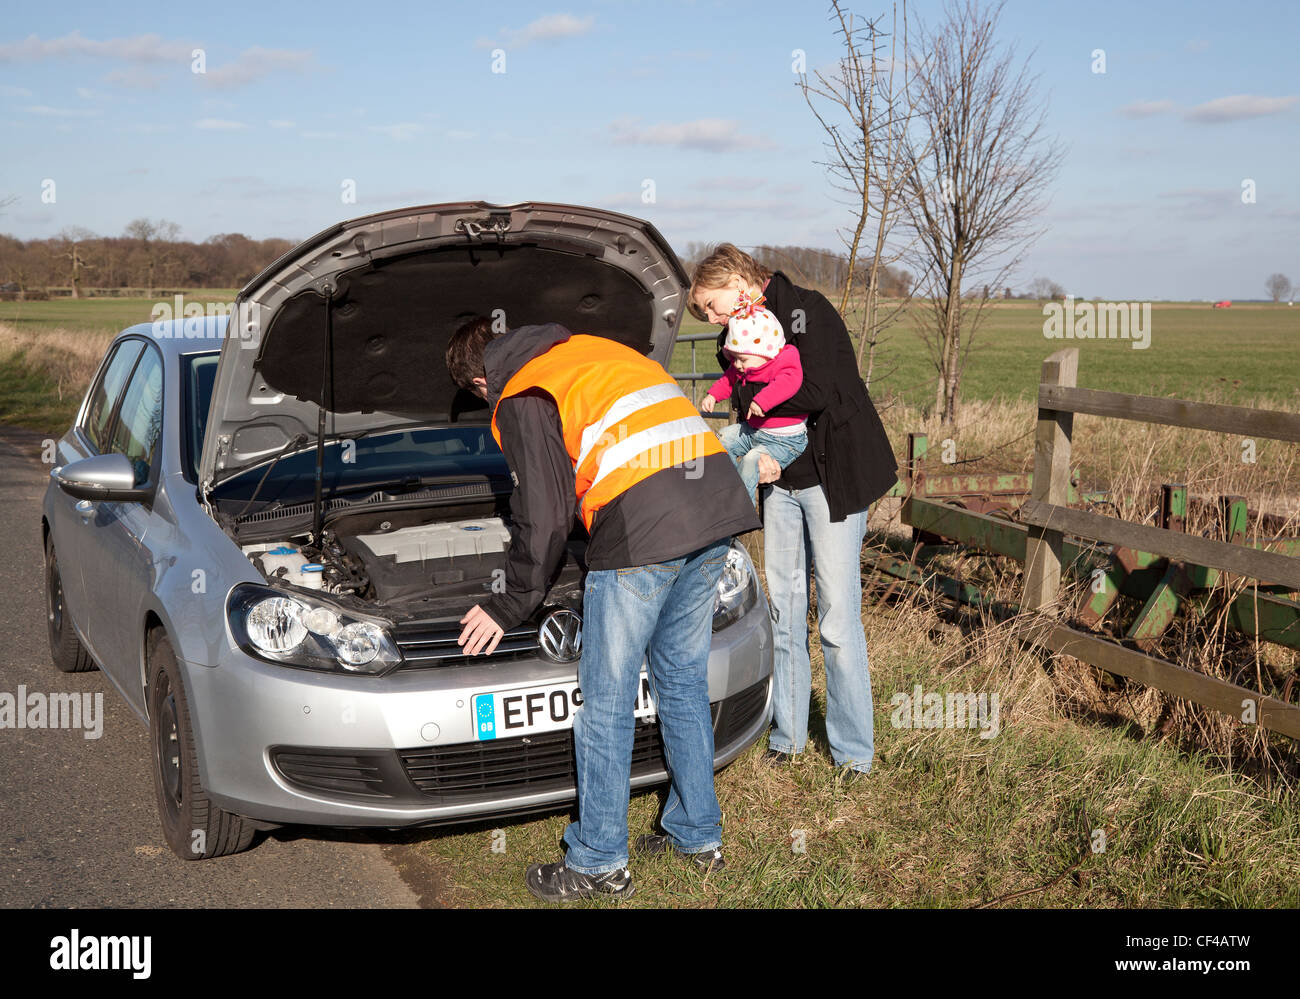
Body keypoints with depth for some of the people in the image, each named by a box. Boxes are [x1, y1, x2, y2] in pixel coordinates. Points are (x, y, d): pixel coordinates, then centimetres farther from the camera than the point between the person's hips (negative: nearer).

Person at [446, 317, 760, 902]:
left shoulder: (522, 400, 3)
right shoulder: (595, 350, 26)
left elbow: (544, 518, -1)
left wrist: (511, 606, 11)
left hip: (643, 533, -8)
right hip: (718, 508, 8)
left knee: (605, 700, 5)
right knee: (683, 682, 20)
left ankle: (599, 864, 16)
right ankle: (699, 836, 30)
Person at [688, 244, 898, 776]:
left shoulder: (806, 309, -12)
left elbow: (818, 393, -23)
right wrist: (755, 454, -11)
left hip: (832, 478, -8)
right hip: (781, 479, 8)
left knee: (839, 617, -4)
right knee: (783, 608, 10)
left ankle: (854, 750, 6)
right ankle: (787, 735, 22)